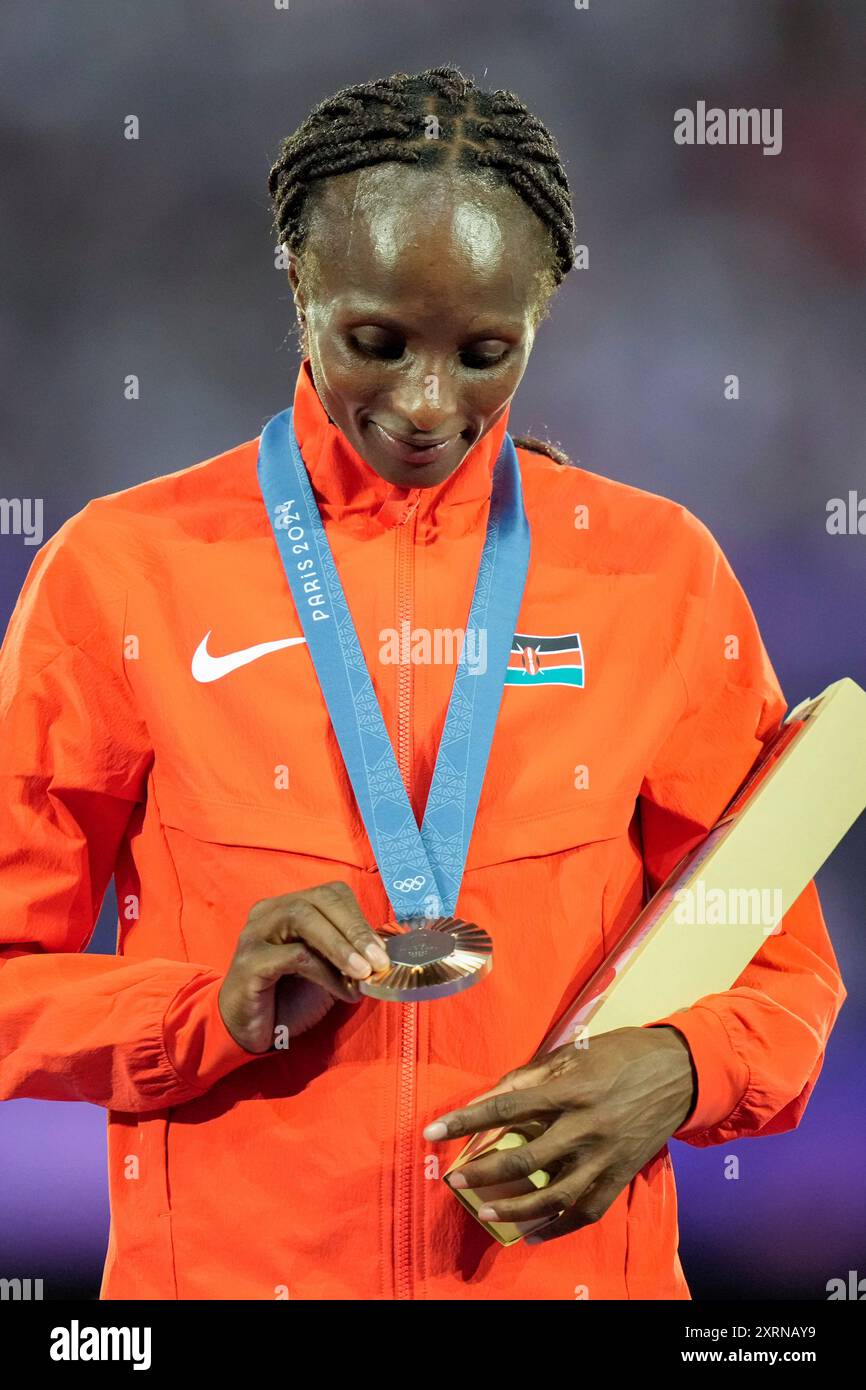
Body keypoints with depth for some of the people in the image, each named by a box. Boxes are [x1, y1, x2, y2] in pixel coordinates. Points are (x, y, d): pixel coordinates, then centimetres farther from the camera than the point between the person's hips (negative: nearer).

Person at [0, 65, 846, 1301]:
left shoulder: (657, 572, 0)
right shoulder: (122, 570, -4)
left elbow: (783, 975, 6)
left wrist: (673, 1070, -15)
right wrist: (220, 1012, -19)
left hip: (566, 1260, 1)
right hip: (221, 1266, -1)